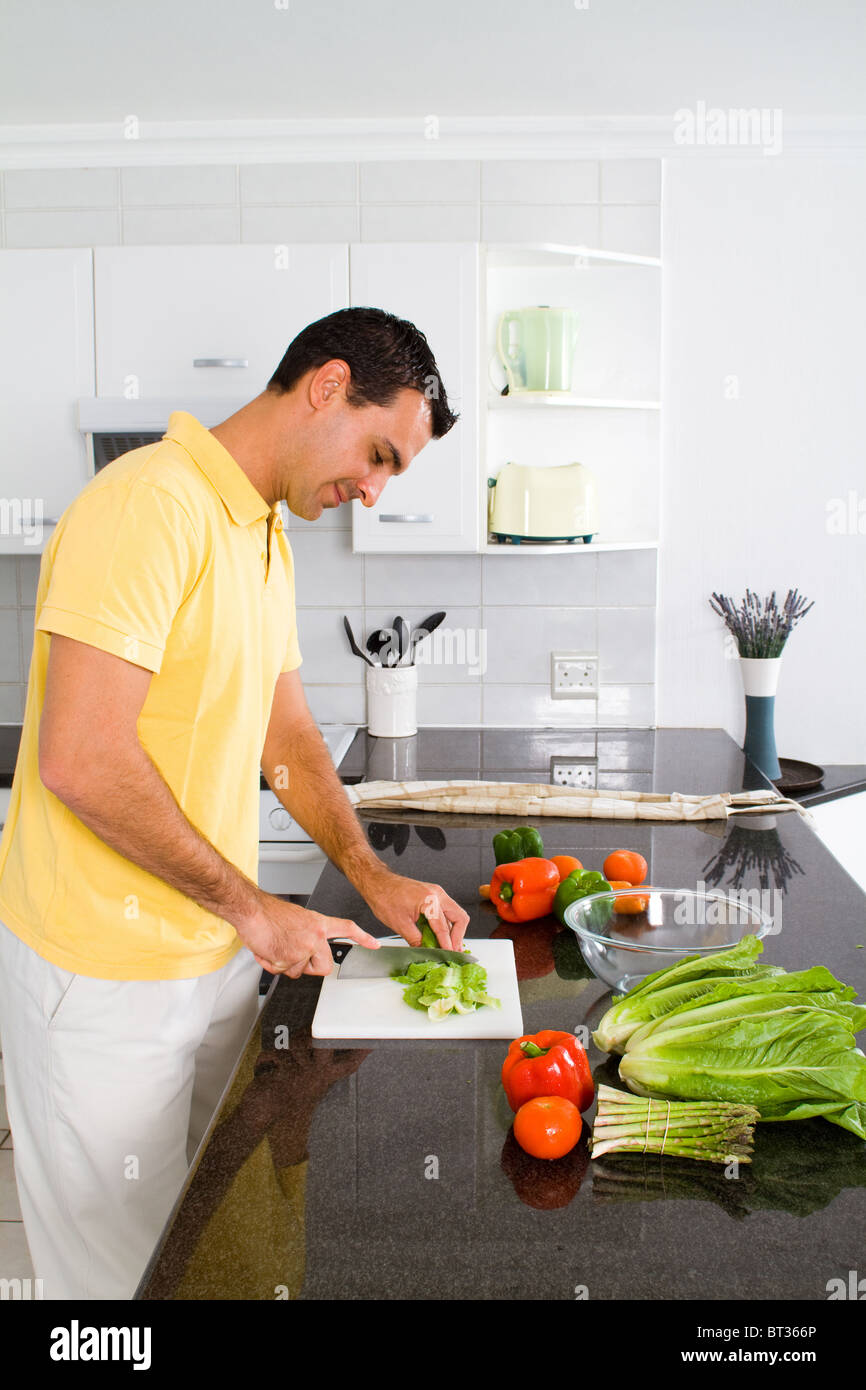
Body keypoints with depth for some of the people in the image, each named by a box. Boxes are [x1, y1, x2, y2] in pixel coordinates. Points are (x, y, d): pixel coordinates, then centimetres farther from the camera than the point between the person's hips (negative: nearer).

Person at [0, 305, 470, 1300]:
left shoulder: (268, 535, 10)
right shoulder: (147, 504, -21)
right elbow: (81, 761, -27)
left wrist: (373, 877, 6)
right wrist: (250, 907, -18)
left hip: (218, 955, 9)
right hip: (106, 971, -8)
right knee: (125, 1262, 10)